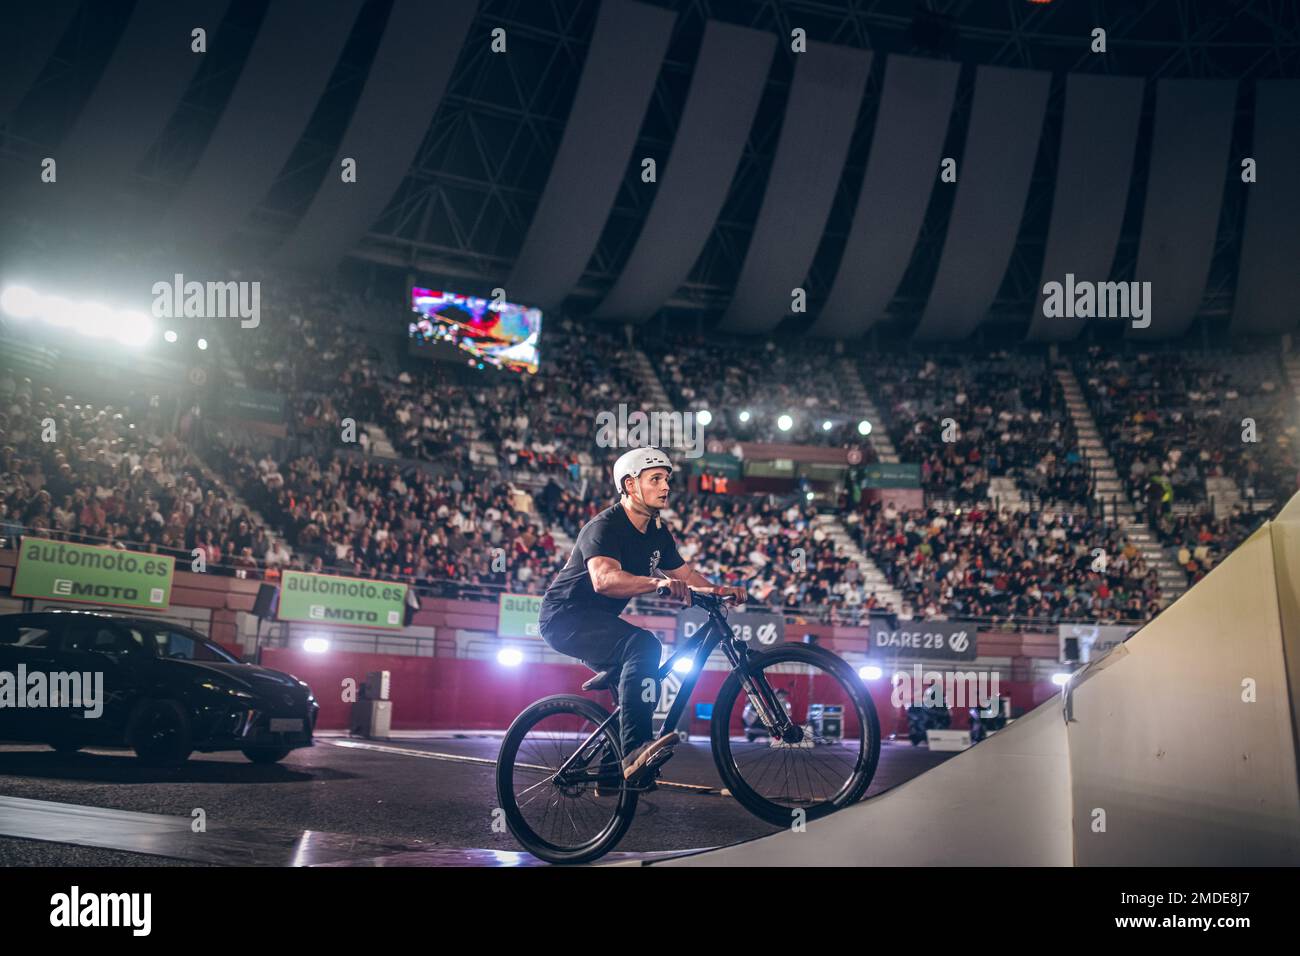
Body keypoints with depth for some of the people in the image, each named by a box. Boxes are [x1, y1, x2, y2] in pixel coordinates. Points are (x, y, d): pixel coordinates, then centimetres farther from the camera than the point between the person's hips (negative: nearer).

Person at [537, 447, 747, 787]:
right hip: (565, 618, -10)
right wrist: (658, 582, -53)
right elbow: (603, 579, -39)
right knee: (643, 645, -30)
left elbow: (685, 573, 11)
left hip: (598, 622, 10)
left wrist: (719, 591, -9)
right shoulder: (604, 527, -21)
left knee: (643, 682, 10)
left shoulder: (657, 534, 6)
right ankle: (635, 751, -36)